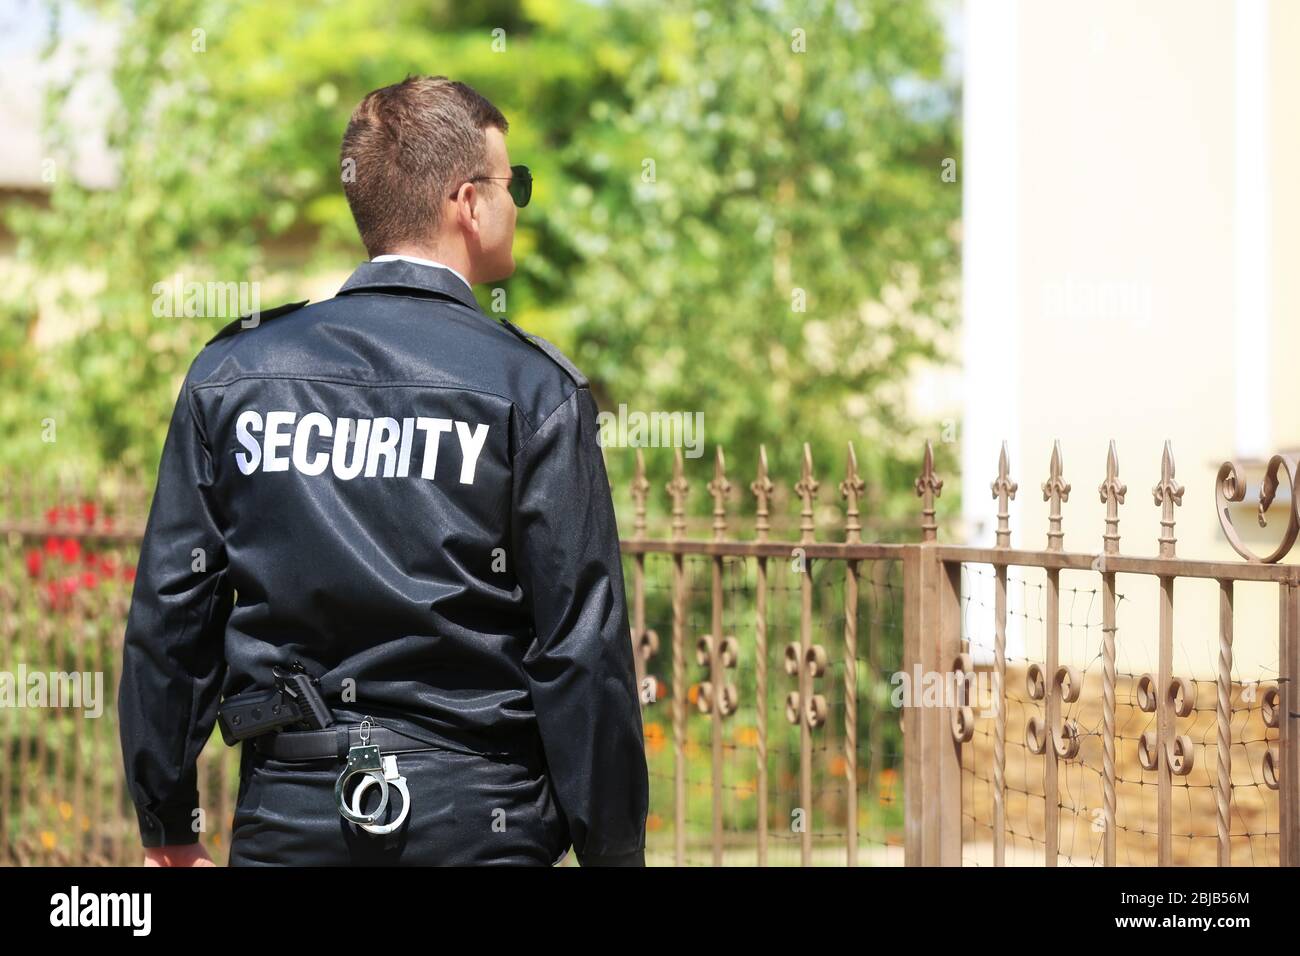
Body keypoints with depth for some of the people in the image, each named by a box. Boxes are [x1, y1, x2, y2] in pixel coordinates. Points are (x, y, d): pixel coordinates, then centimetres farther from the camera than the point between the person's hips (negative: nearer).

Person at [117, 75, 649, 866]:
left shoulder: (231, 373, 5)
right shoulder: (534, 387, -4)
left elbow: (170, 609, 6)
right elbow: (582, 642, -7)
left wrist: (169, 825, 14)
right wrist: (615, 848, 0)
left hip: (287, 819, 3)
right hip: (479, 824, -3)